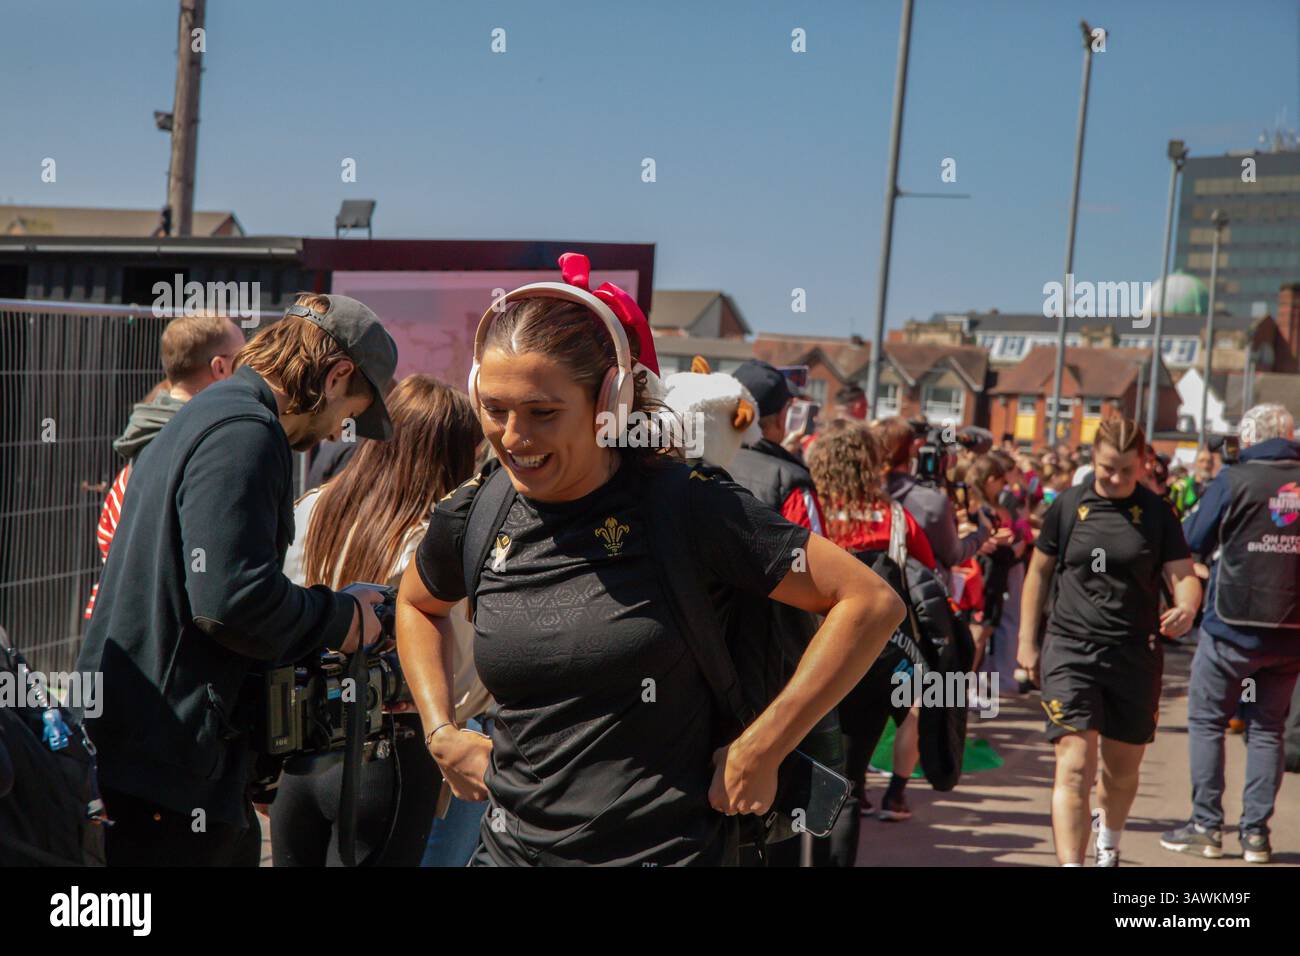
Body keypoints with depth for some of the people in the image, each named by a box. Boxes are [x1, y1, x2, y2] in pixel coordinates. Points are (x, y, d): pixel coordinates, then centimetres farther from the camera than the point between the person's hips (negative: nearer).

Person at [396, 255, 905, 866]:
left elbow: (872, 603, -15)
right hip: (512, 843, 4)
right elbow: (417, 604, 21)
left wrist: (759, 751, -14)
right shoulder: (474, 515, -3)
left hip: (666, 849, -4)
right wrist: (442, 735, 8)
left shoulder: (682, 507, -17)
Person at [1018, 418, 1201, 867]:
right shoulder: (1069, 505, -1)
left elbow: (1184, 576, -3)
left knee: (1122, 770, 17)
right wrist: (1026, 643, 8)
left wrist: (1186, 608, -27)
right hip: (1070, 649, -1)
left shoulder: (1157, 513, -1)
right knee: (1074, 768, -14)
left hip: (1136, 655, 2)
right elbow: (1039, 572, 9)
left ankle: (1108, 846, 45)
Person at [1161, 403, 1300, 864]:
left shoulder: (1234, 480, -11)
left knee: (1206, 722, 9)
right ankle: (1256, 832, 11)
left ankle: (1206, 826, 8)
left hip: (1233, 624, -3)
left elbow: (1195, 539, -2)